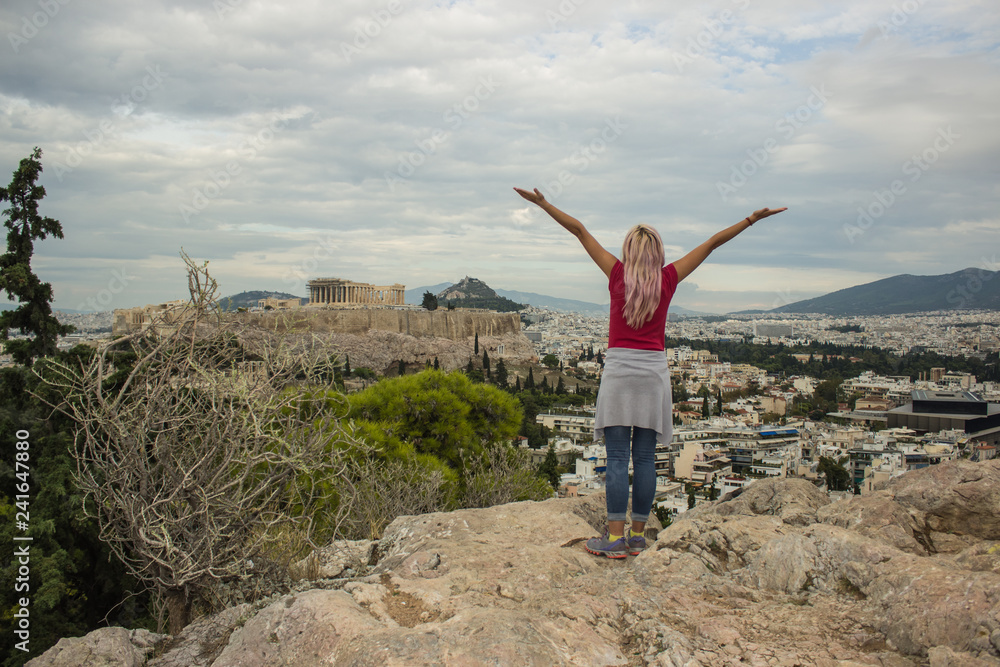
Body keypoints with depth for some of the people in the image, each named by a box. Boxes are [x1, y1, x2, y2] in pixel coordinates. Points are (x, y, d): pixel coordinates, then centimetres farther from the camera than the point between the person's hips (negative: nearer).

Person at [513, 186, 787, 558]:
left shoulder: (618, 274, 0)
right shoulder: (668, 279, 3)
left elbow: (579, 231, 4)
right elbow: (712, 243, 11)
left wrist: (543, 204, 9)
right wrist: (752, 219, 19)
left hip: (619, 368, -2)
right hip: (654, 370, 2)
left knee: (617, 458, -2)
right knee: (645, 458, 6)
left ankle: (615, 538, -2)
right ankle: (637, 535, 11)